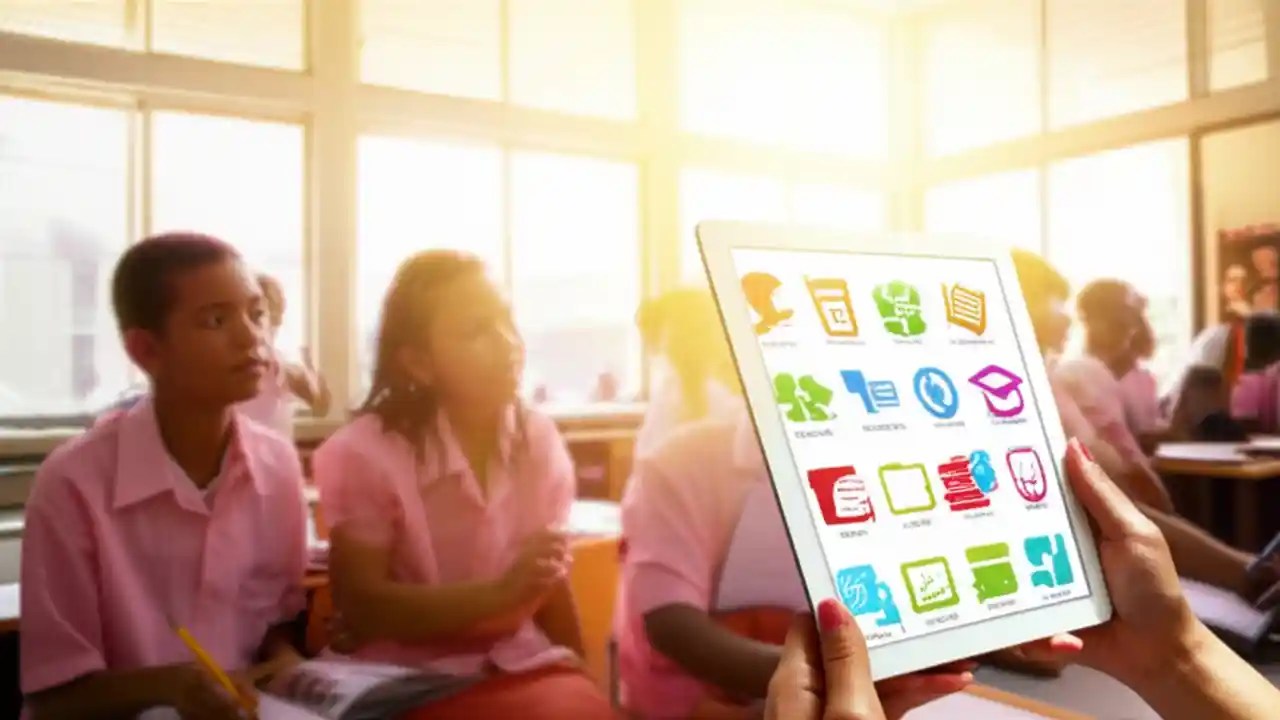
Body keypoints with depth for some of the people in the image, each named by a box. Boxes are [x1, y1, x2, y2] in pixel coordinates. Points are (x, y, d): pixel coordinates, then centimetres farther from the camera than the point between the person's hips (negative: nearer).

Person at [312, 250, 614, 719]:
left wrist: (579, 674, 5)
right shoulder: (367, 453, -10)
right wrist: (501, 592, -20)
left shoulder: (538, 439, 2)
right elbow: (361, 607, -12)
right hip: (414, 680, -4)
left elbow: (549, 579, 10)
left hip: (520, 662, 4)